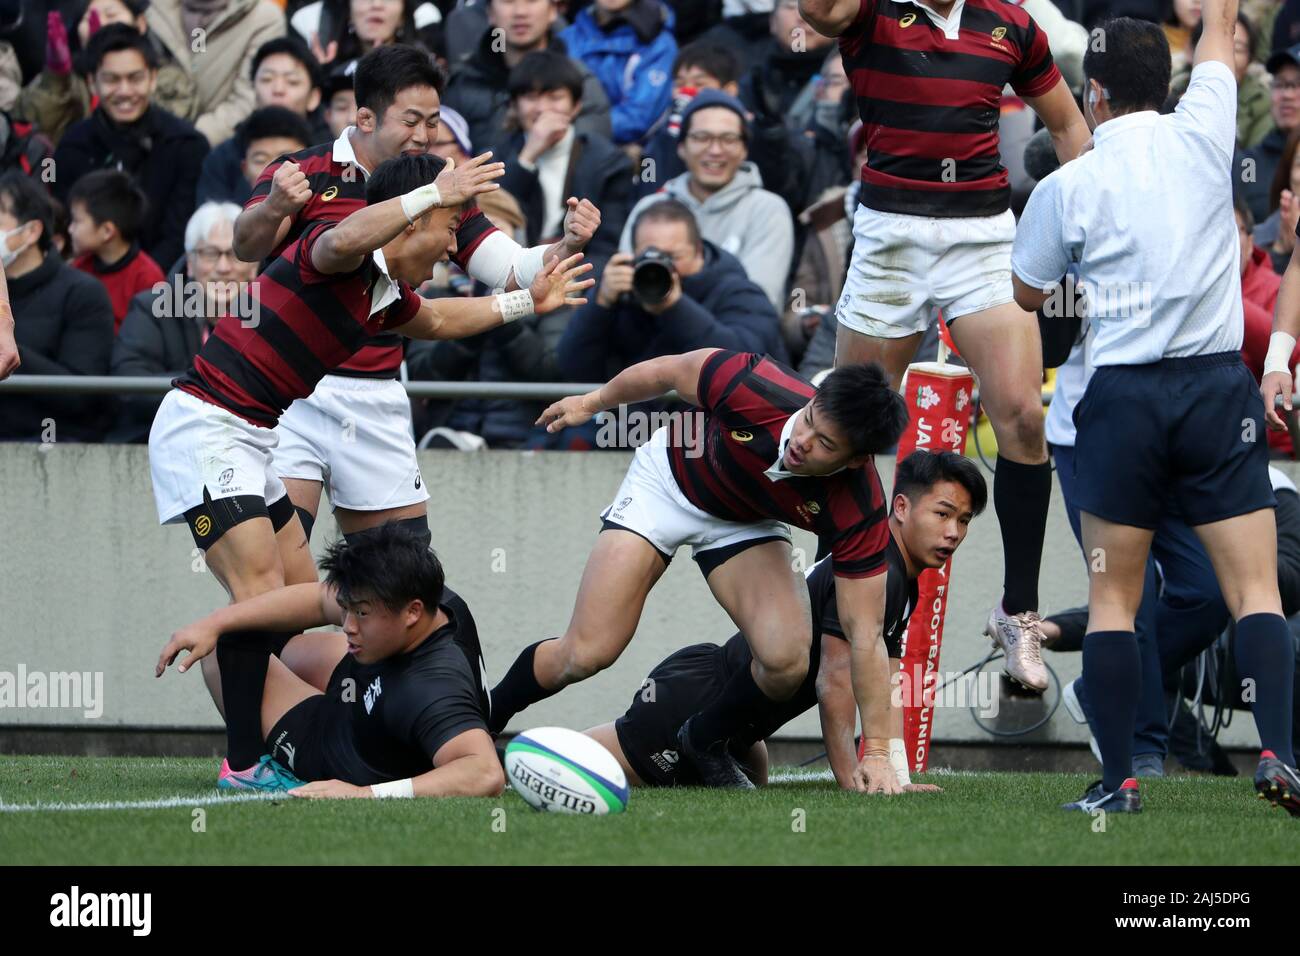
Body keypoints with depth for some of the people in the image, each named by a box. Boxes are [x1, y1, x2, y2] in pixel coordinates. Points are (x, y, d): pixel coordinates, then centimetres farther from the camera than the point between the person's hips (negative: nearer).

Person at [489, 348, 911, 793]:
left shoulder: (858, 512, -34)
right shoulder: (752, 389, -38)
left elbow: (865, 635, -28)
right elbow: (671, 370, -15)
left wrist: (877, 752, -31)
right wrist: (593, 402, 3)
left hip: (747, 522, 1)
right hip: (668, 485, -1)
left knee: (786, 659, -22)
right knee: (586, 655, -9)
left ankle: (707, 744, 11)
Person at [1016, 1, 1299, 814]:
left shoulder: (1067, 188, -2)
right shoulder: (1202, 136, 1)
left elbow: (1028, 296, 15)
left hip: (1123, 397, -1)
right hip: (1219, 389, 1)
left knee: (1113, 598, 7)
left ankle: (1118, 779, 3)